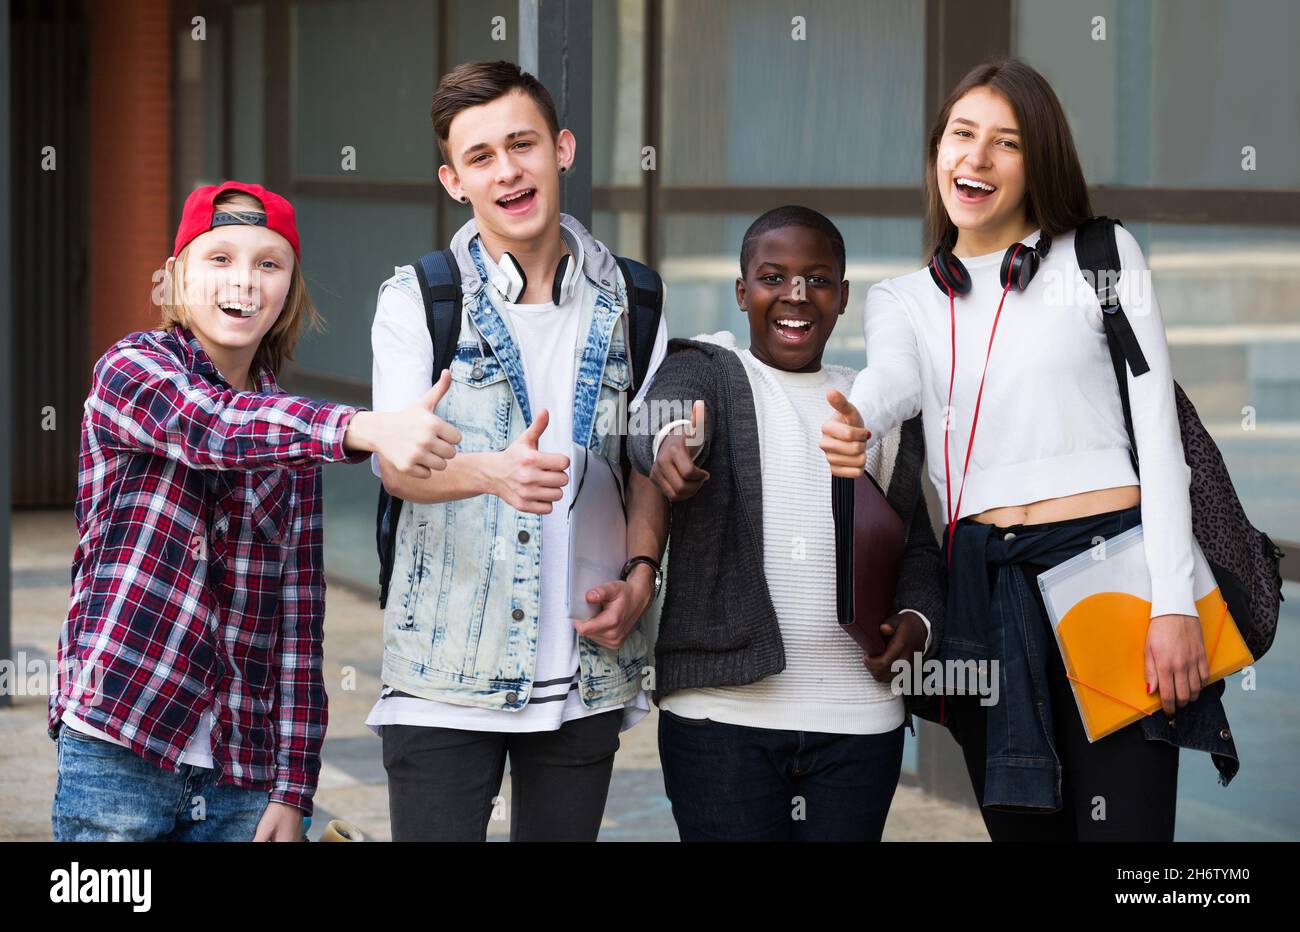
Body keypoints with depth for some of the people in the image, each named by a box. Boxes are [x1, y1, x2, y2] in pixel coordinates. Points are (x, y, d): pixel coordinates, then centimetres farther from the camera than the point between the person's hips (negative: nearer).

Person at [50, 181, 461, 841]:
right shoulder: (130, 368, -1)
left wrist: (294, 788, 3)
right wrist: (368, 429, -40)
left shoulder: (291, 433, 12)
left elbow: (299, 616, 10)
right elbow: (211, 426, -24)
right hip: (117, 746, -4)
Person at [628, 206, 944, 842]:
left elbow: (916, 544, 22)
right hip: (723, 706, -3)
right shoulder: (704, 371, 5)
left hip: (858, 717, 3)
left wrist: (917, 617, 1)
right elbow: (659, 418, -18)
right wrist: (670, 444, -43)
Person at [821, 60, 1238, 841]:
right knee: (1023, 828, 7)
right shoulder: (906, 299, 14)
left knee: (1122, 830, -10)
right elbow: (894, 379, -8)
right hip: (983, 587, 3)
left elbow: (1157, 429, 0)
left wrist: (1174, 602, -10)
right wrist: (851, 422, -34)